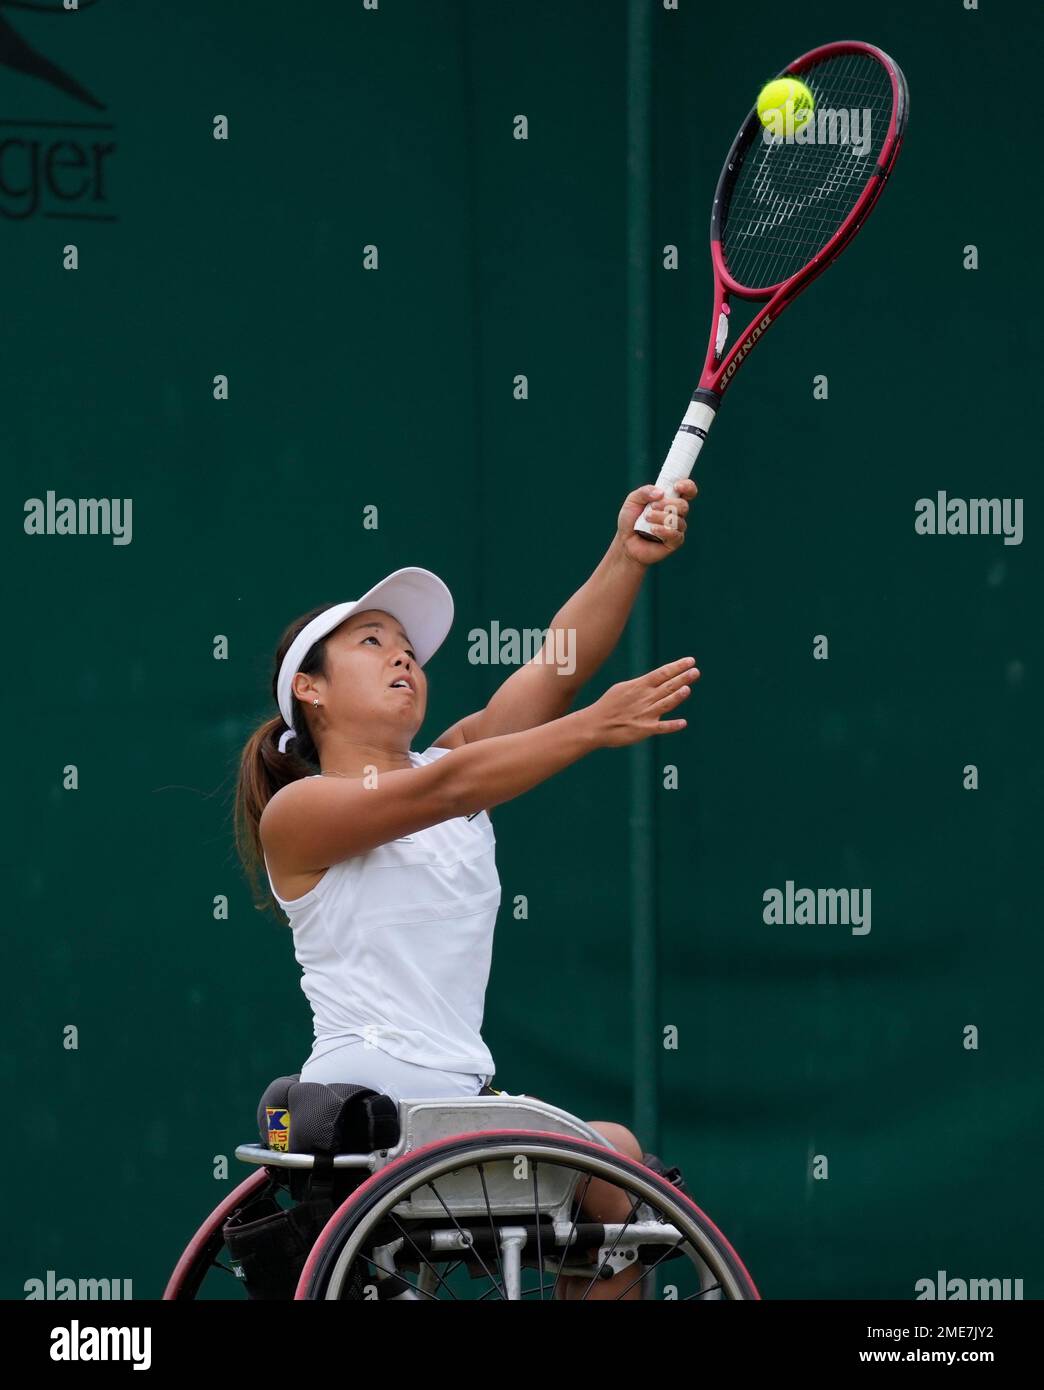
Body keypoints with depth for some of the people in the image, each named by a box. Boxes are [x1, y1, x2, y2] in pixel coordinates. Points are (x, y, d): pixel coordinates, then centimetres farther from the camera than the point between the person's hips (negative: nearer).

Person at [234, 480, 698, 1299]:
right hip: (361, 1104, -7)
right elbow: (447, 791, -20)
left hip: (464, 1097, 7)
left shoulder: (454, 763, 14)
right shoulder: (297, 812, -3)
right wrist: (594, 727, -28)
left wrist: (628, 561, -17)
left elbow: (558, 665, -1)